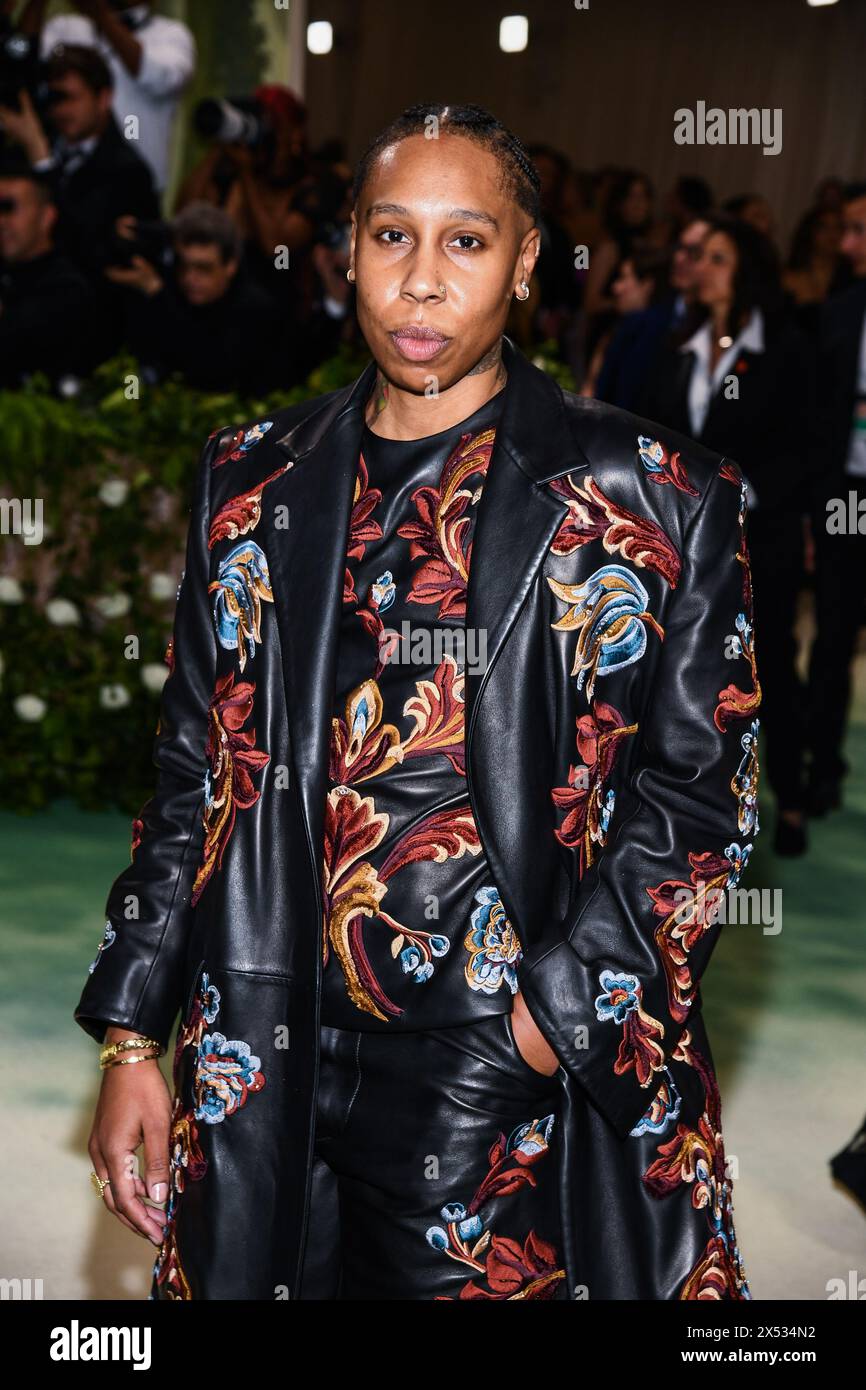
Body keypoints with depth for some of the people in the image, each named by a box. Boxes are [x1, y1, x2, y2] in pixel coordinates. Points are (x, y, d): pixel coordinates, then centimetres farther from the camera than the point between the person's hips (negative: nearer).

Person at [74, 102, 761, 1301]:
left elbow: (701, 790, -4)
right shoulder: (256, 483, 7)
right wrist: (132, 1041, 6)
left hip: (512, 1076, -3)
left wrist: (556, 1014, -13)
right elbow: (195, 772, 10)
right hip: (269, 1084, 3)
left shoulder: (655, 501, -4)